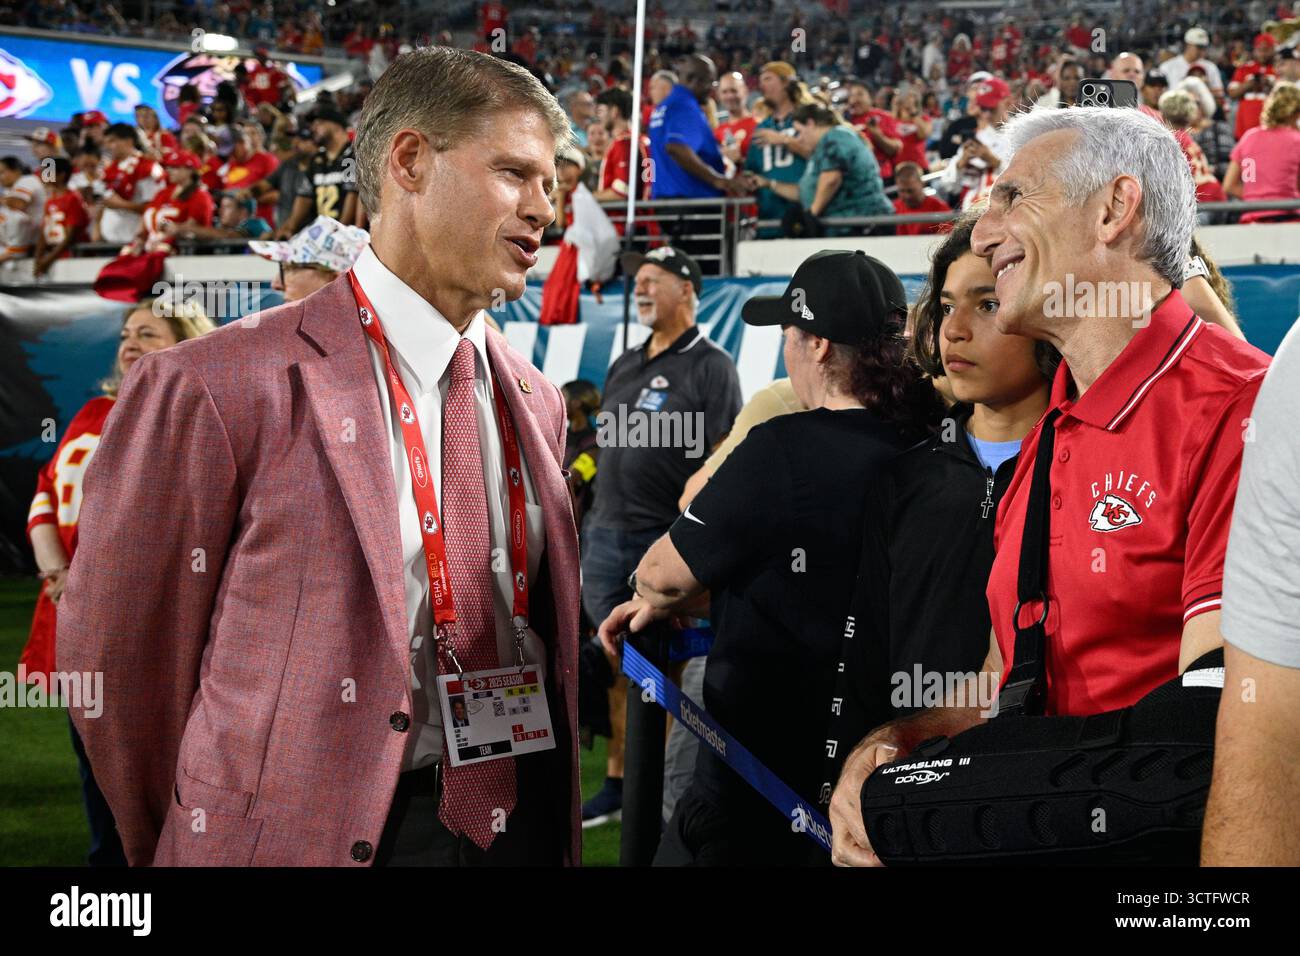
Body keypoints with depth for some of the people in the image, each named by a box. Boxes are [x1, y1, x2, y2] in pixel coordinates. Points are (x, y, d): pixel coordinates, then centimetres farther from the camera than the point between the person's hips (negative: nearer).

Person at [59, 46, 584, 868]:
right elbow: (117, 662, -7)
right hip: (326, 834, -5)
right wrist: (215, 836, 3)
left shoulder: (536, 402, 8)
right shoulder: (217, 388, -13)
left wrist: (559, 818, 9)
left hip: (528, 826, 6)